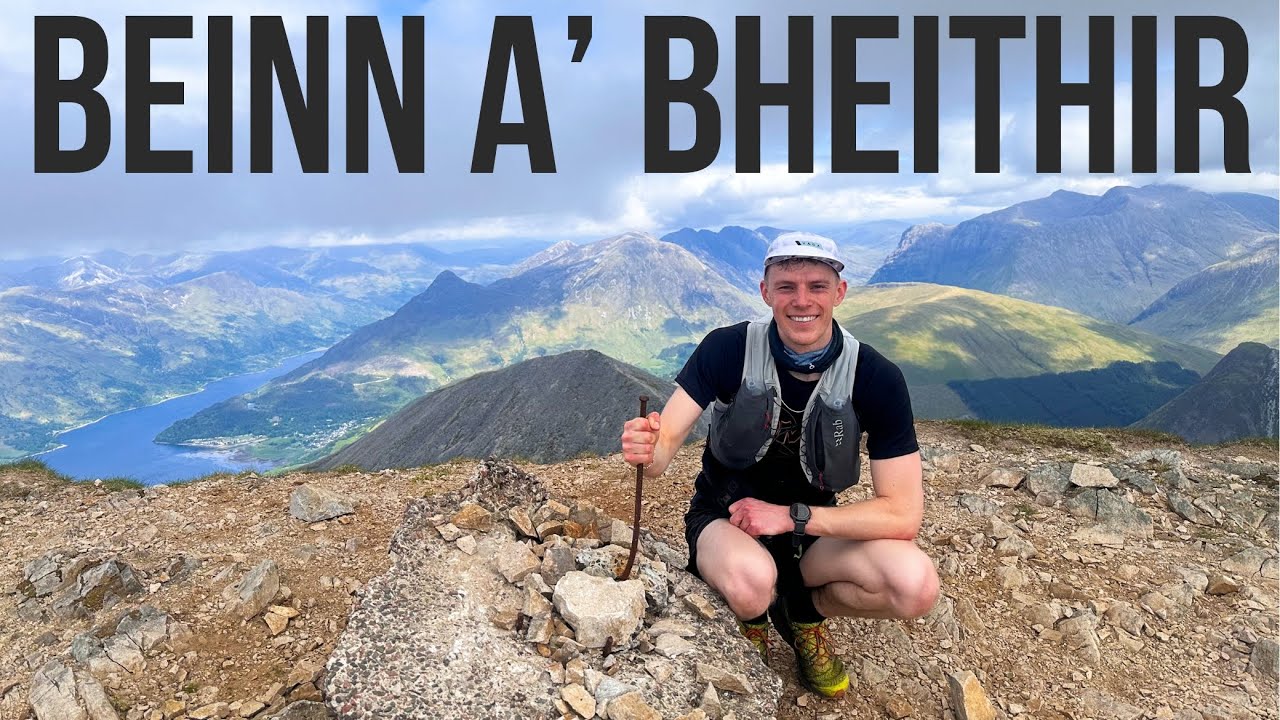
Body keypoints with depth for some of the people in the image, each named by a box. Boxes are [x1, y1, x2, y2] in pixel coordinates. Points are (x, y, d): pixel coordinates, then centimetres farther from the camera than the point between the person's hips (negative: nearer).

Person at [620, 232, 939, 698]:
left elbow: (903, 513, -18)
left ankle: (805, 610, 8)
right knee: (751, 580, -37)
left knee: (916, 584, -25)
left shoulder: (876, 378, -17)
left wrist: (791, 516, -25)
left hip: (814, 524, 2)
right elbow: (666, 442, -22)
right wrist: (645, 448, -47)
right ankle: (753, 620, 4)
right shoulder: (727, 349, -18)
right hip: (725, 514, -1)